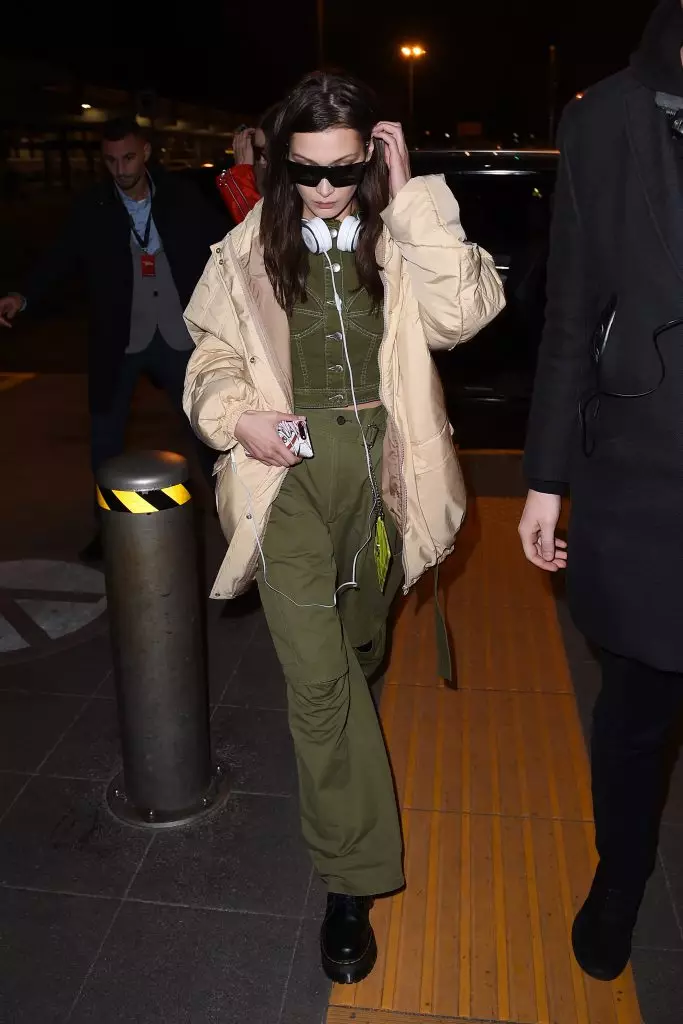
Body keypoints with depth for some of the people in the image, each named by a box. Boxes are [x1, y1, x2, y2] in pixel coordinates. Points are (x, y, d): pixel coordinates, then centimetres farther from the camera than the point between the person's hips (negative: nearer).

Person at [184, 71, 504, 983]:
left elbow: (463, 312, -18)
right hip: (289, 471, -1)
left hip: (380, 465, 2)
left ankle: (340, 751, 56)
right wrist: (236, 416, -12)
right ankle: (353, 879, 8)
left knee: (361, 642, 21)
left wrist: (410, 197, -18)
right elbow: (212, 355, 8)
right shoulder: (250, 249, 1)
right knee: (317, 676, -8)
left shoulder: (401, 238, 0)